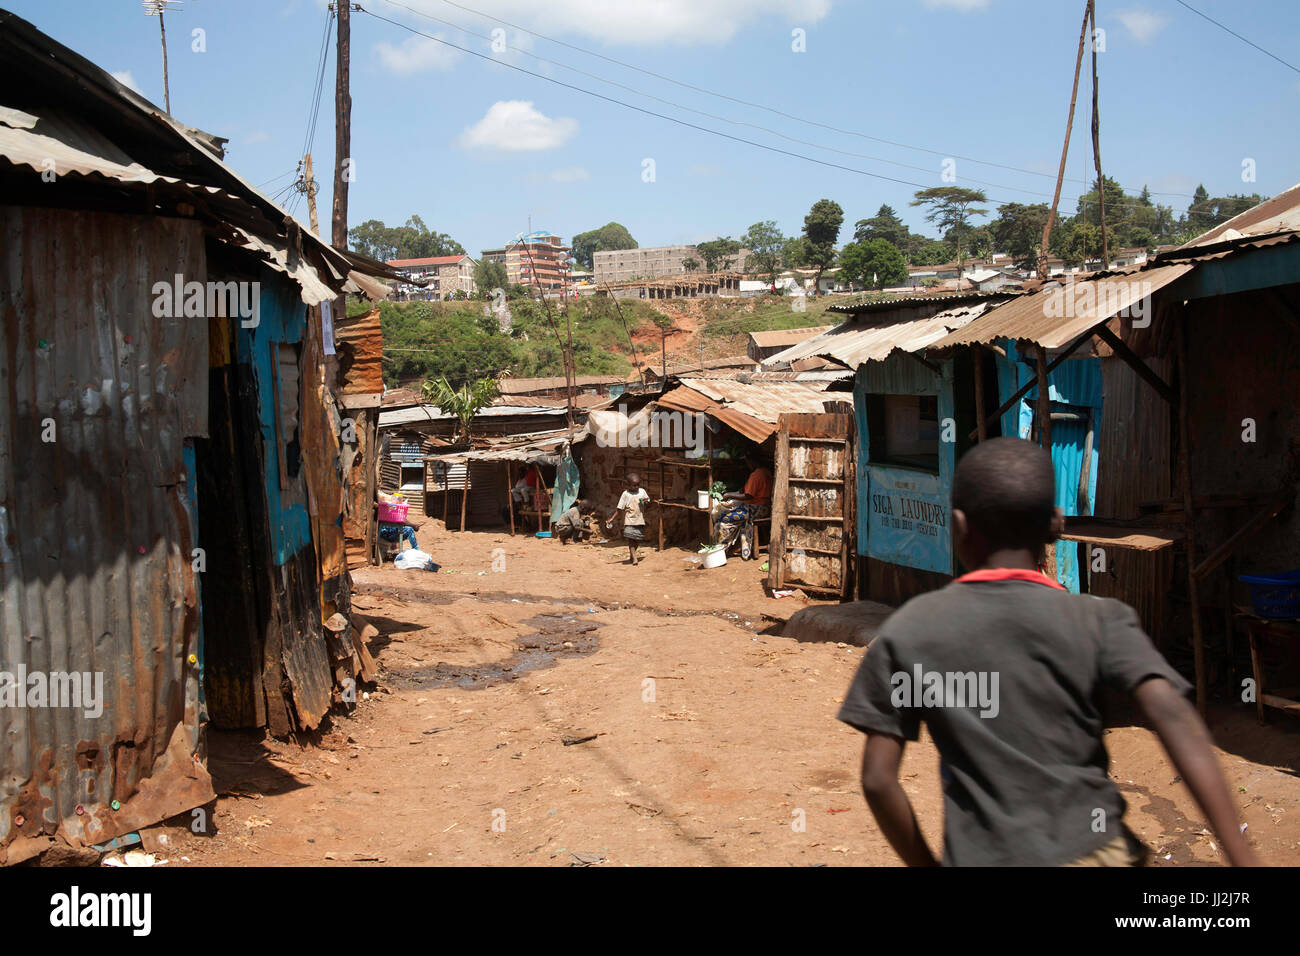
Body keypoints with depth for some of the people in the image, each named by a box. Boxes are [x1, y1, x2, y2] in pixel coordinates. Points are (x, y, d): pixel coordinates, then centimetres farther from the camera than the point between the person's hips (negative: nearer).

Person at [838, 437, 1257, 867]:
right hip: (1097, 853, 1)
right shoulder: (1099, 621, -1)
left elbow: (877, 779, 0)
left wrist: (925, 864, 13)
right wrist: (1242, 858, -19)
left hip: (983, 860, -1)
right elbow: (1175, 719, -16)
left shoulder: (907, 632, 0)